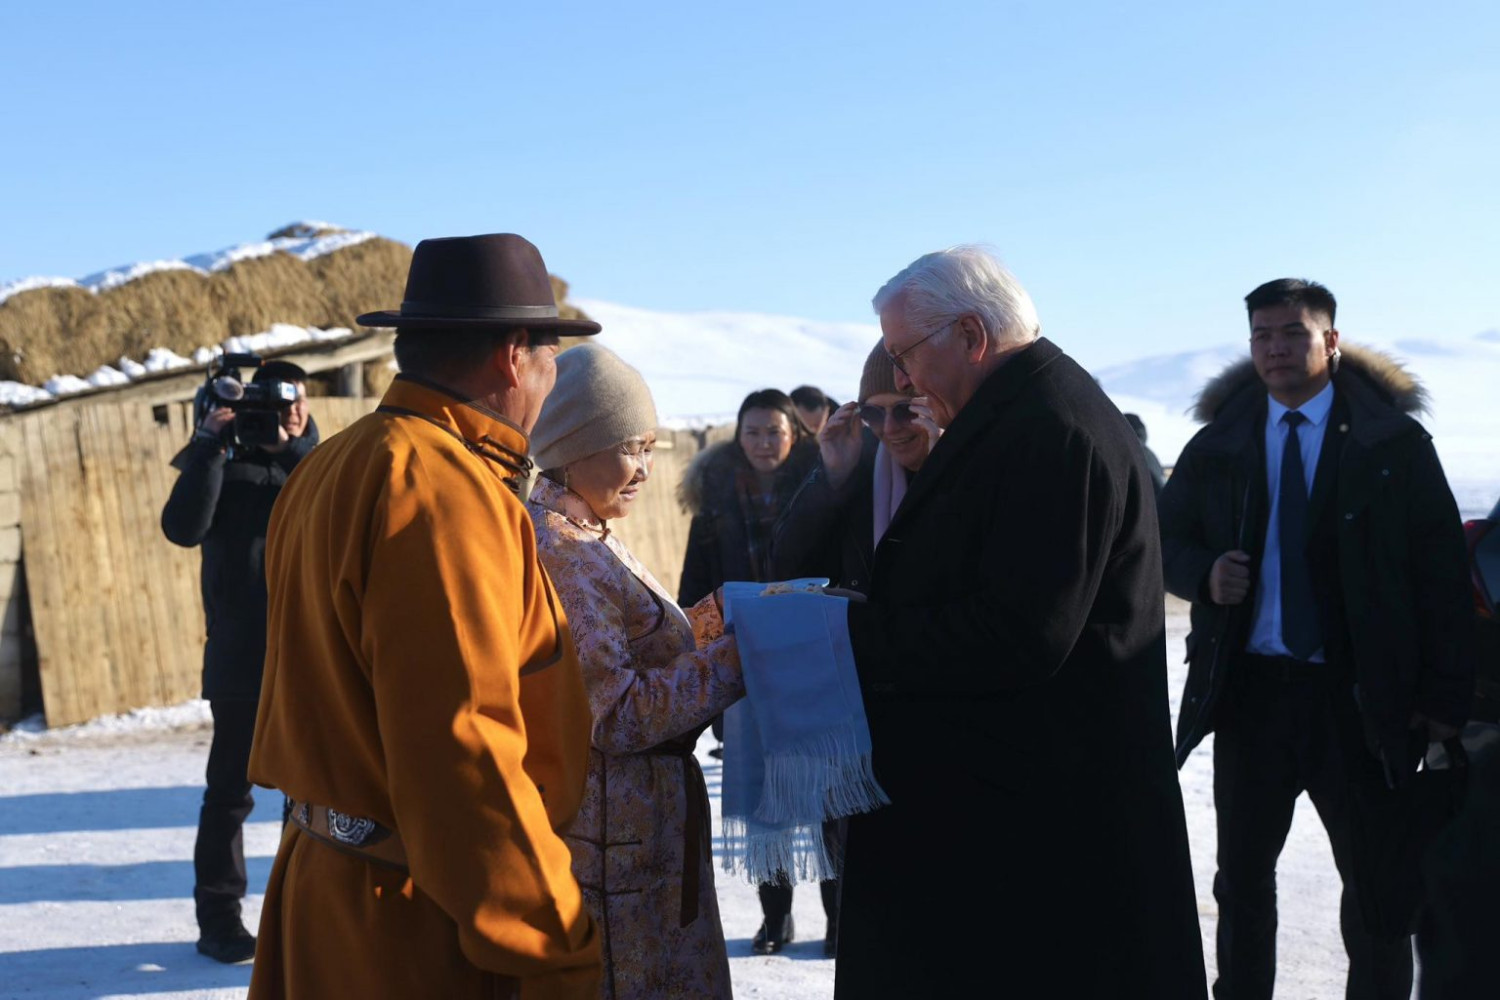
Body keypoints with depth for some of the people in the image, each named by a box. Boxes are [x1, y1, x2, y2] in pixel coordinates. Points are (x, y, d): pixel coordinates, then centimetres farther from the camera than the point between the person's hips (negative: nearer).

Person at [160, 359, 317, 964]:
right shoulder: (221, 463, 2)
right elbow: (184, 528, -16)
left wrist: (295, 445, -19)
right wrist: (212, 443, -18)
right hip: (241, 660, -3)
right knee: (230, 791, 3)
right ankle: (218, 919, 12)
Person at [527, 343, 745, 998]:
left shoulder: (590, 539, 12)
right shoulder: (555, 549, -18)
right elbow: (617, 716, -21)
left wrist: (692, 628, 4)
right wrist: (732, 654, -19)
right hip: (610, 848, -9)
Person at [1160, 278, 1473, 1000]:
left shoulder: (1393, 443, -2)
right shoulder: (1218, 445, 6)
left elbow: (1441, 569, -3)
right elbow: (1167, 539, 14)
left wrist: (1444, 693, -10)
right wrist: (1204, 573, -10)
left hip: (1360, 696, -2)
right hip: (1250, 689, 3)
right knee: (1243, 873, 13)